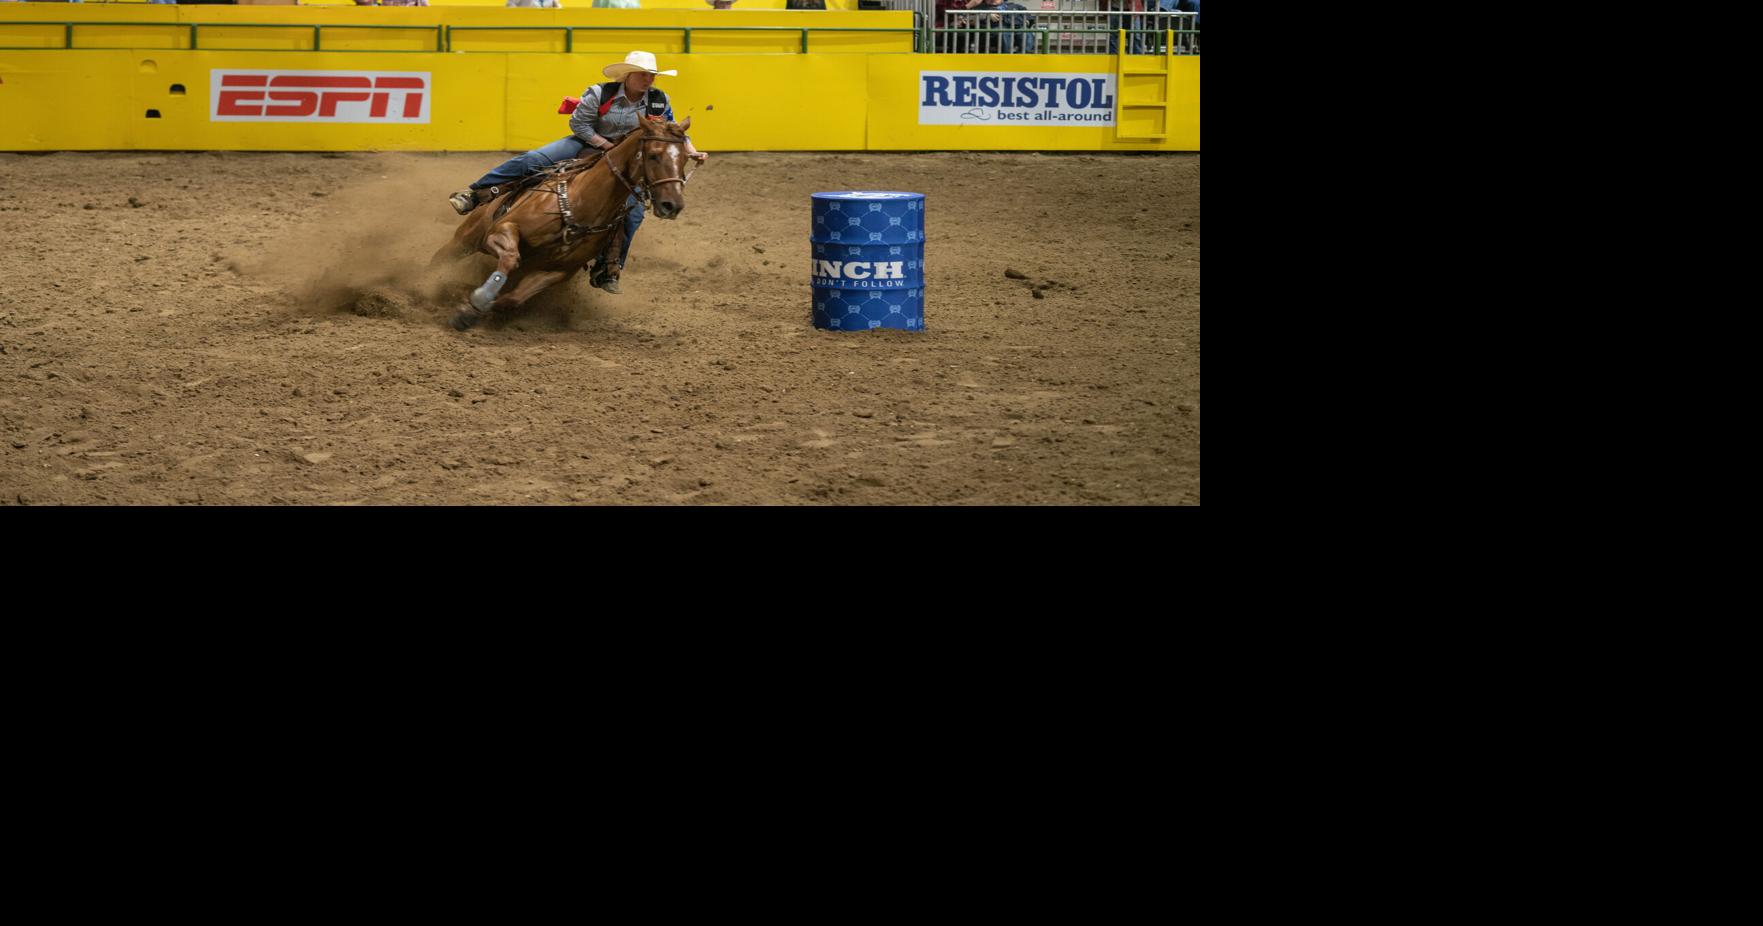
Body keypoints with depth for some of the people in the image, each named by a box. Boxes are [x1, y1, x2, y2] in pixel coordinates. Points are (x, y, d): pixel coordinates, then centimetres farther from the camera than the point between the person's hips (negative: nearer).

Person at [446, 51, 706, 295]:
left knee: (633, 212, -12)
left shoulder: (659, 101, -10)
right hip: (589, 144, -3)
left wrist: (692, 151, -14)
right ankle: (475, 194, -16)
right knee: (533, 159, -20)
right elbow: (578, 123, -13)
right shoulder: (600, 94, -19)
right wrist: (607, 145, -20)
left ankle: (608, 271, 2)